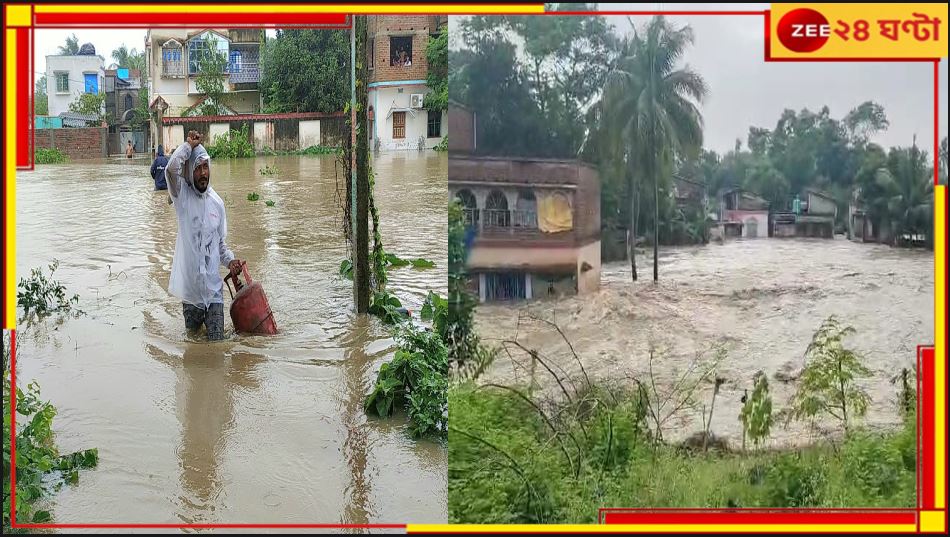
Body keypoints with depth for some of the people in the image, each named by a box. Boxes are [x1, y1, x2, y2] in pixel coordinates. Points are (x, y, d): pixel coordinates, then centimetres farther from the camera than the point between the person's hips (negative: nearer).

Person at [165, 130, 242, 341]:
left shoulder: (217, 203, 8)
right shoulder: (183, 195, -3)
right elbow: (171, 168, -24)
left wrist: (230, 261, -1)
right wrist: (189, 145, -12)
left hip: (213, 286, 2)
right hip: (190, 284, -2)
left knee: (217, 341, -1)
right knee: (192, 337, 11)